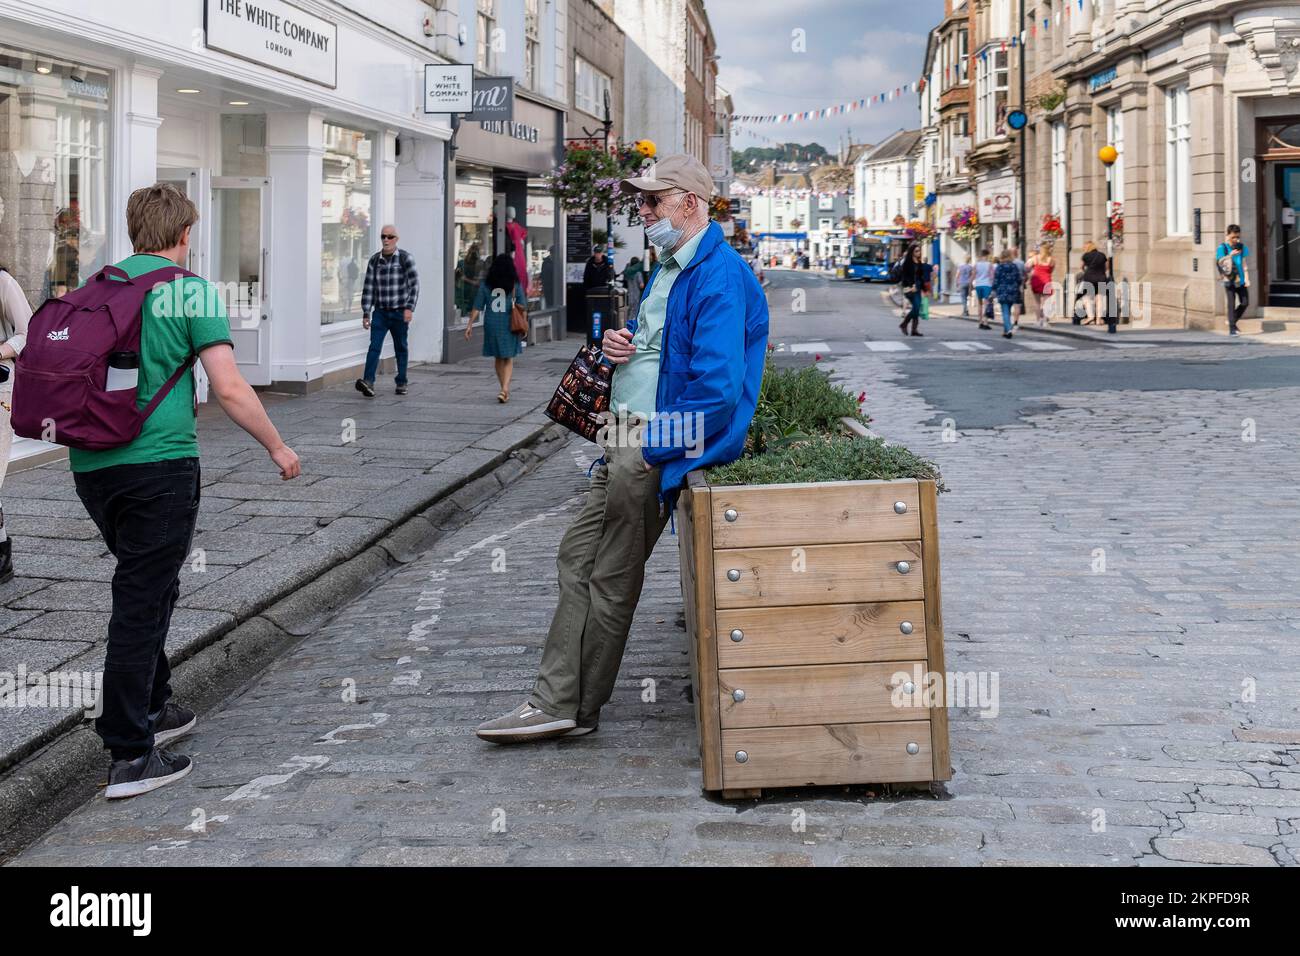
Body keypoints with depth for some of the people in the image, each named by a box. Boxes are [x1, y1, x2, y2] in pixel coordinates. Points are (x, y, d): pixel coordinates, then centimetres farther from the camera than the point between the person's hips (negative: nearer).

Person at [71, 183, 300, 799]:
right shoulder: (192, 291, -6)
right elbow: (229, 389, -11)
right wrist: (277, 448, 1)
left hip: (91, 465, 6)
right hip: (159, 464, -6)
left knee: (148, 587, 22)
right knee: (140, 601, -3)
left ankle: (153, 709, 34)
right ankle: (130, 756, -1)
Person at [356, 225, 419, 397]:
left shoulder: (405, 258, -4)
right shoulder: (374, 260, 5)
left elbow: (414, 284, -10)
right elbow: (368, 288, 7)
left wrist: (410, 307, -20)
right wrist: (366, 313, 3)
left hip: (400, 312, -2)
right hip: (380, 312, 2)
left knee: (400, 348, 9)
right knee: (374, 346, -12)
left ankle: (401, 383, 20)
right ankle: (368, 382, -24)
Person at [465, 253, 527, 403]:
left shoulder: (486, 285, 0)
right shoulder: (515, 285, -4)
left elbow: (477, 307, 0)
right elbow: (522, 307, -2)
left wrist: (470, 325, 4)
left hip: (491, 324, 2)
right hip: (509, 326, -2)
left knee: (498, 358, 17)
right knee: (508, 359, 4)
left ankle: (505, 390, 27)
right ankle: (505, 389, -14)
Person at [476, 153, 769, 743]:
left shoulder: (719, 277, -17)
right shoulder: (669, 269, 16)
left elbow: (718, 390, -25)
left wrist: (650, 451, -20)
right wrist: (613, 345, 5)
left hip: (663, 441, -10)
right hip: (630, 435, 10)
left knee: (611, 581, -3)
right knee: (577, 559, 9)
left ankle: (575, 708, 8)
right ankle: (555, 700, 13)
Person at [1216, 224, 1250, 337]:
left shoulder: (1241, 247, 7)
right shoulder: (1222, 248, -5)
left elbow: (1244, 263, 10)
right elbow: (1220, 262, -13)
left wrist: (1247, 278, 4)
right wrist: (1230, 255, -30)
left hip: (1240, 280, 4)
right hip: (1229, 280, -4)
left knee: (1245, 302, 3)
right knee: (1231, 304, -4)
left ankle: (1233, 321, 24)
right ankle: (1232, 328, -1)